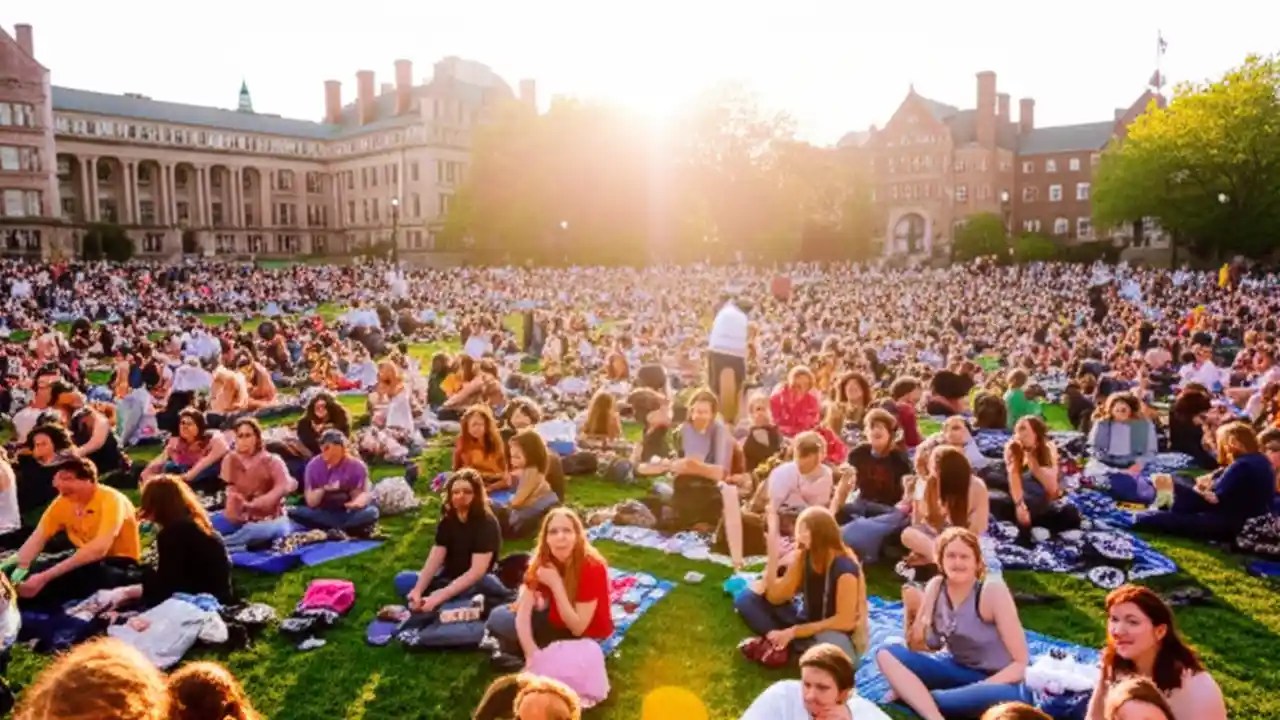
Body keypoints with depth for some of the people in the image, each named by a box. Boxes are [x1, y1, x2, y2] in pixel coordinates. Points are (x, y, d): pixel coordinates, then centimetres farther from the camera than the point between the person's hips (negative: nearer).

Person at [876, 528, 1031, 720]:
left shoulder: (993, 591, -19)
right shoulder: (935, 587, -5)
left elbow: (1021, 663, -16)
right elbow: (917, 649, 0)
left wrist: (977, 690, -25)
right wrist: (912, 610, -17)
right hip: (959, 671, 5)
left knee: (1001, 696, -41)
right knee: (887, 654, -15)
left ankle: (912, 693, -26)